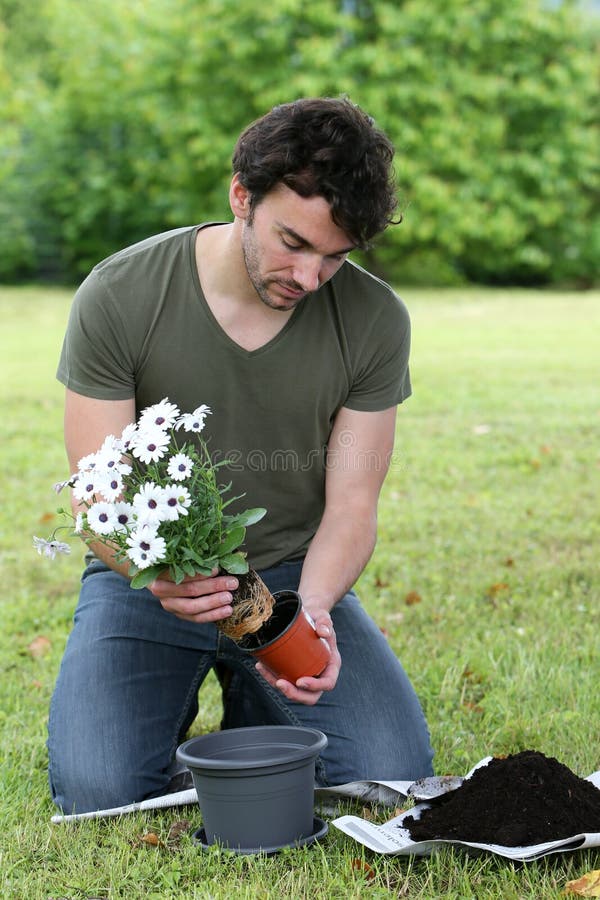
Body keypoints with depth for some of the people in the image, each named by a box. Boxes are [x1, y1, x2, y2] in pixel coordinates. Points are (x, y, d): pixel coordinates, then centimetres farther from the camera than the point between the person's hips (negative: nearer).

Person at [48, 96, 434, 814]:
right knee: (97, 791, -23)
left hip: (294, 573, 2)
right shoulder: (117, 297, -16)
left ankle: (257, 714, 16)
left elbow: (351, 505, -7)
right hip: (149, 578, -1)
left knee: (393, 774, -18)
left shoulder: (374, 320, -10)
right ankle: (169, 709, 14)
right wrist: (156, 573, -36)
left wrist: (312, 608, -28)